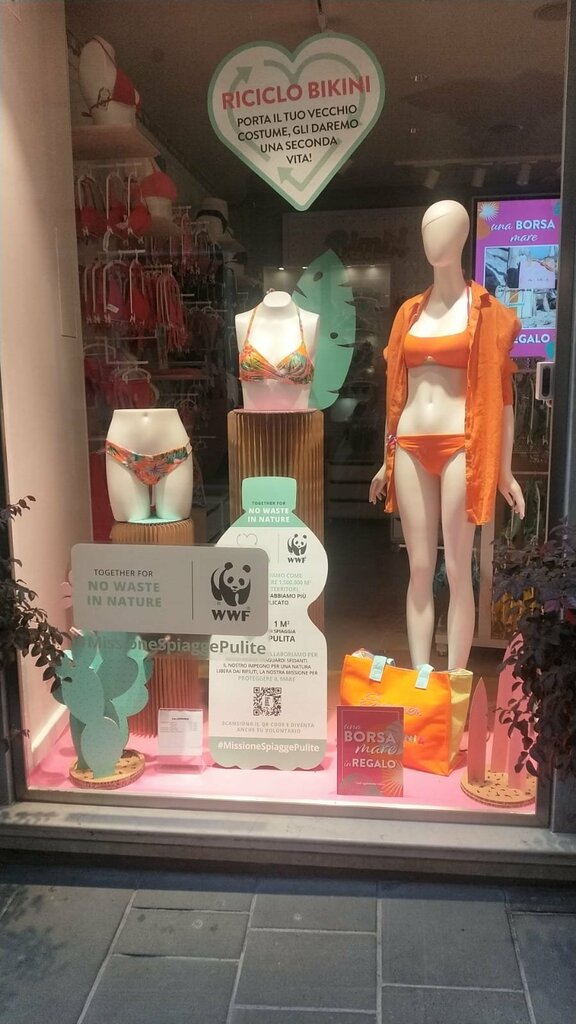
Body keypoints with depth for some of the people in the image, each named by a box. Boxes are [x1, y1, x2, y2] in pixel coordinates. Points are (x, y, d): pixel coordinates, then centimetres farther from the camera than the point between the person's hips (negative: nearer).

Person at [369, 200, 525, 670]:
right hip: (411, 447, 4)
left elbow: (501, 392, 0)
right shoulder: (410, 311, 13)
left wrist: (505, 470, -4)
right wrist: (386, 460, 17)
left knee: (458, 570, -1)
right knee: (419, 568, 7)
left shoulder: (486, 311, 1)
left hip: (460, 446, -4)